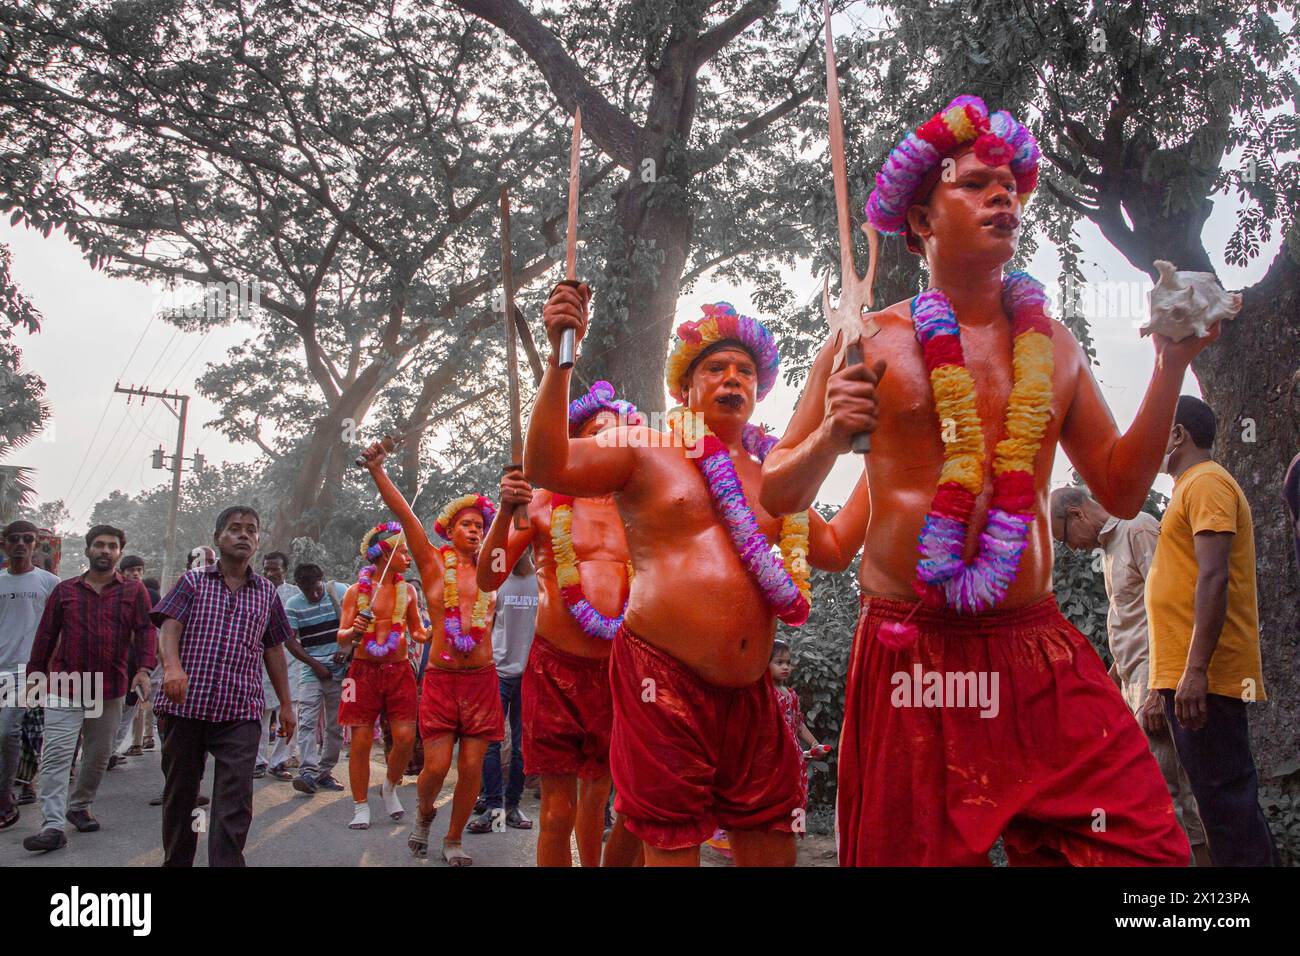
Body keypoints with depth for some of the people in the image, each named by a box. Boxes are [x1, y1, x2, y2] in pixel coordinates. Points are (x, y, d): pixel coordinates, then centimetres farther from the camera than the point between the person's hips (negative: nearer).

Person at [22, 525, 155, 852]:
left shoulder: (134, 591, 4)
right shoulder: (65, 590, 8)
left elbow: (145, 630, -4)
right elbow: (46, 635, 10)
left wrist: (143, 668, -18)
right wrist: (35, 673, 6)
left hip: (111, 688, 1)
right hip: (65, 686, -1)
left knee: (99, 754, 12)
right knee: (57, 754, -8)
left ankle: (79, 807, 31)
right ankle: (53, 825, -9)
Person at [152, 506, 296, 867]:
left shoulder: (266, 593, 14)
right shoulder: (193, 580, 8)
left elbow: (273, 650, 18)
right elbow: (170, 626, -6)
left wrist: (286, 705, 16)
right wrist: (172, 666, -26)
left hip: (241, 712, 1)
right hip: (185, 705, 0)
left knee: (234, 799, -9)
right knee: (179, 793, 12)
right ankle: (175, 861, 30)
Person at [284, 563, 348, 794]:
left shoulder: (340, 592, -1)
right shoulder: (293, 605, -2)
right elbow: (290, 641, -2)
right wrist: (315, 664, -10)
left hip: (341, 669, 1)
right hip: (311, 670, -1)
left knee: (336, 725, 5)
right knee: (307, 721, -14)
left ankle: (325, 771, 14)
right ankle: (308, 772, -17)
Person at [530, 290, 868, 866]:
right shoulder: (646, 451, 2)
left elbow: (836, 550, 26)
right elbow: (546, 467, -10)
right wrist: (559, 359, -18)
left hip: (749, 690, 6)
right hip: (664, 680, -5)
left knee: (771, 848, 10)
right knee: (672, 847, -1)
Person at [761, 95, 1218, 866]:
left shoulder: (1053, 346, 12)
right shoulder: (871, 341, 1)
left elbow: (1122, 492, 15)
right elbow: (780, 499, 4)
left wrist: (1171, 368, 6)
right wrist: (831, 436, -16)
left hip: (1039, 648, 3)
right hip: (911, 654, -3)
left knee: (1145, 845, -5)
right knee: (916, 851, 6)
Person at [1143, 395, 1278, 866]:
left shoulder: (1206, 483, -7)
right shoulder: (1191, 489, 22)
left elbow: (1213, 577, -19)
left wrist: (1195, 670, -25)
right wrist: (1162, 686, 24)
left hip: (1203, 680, -10)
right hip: (1184, 678, 10)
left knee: (1224, 799, -9)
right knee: (1226, 803, 12)